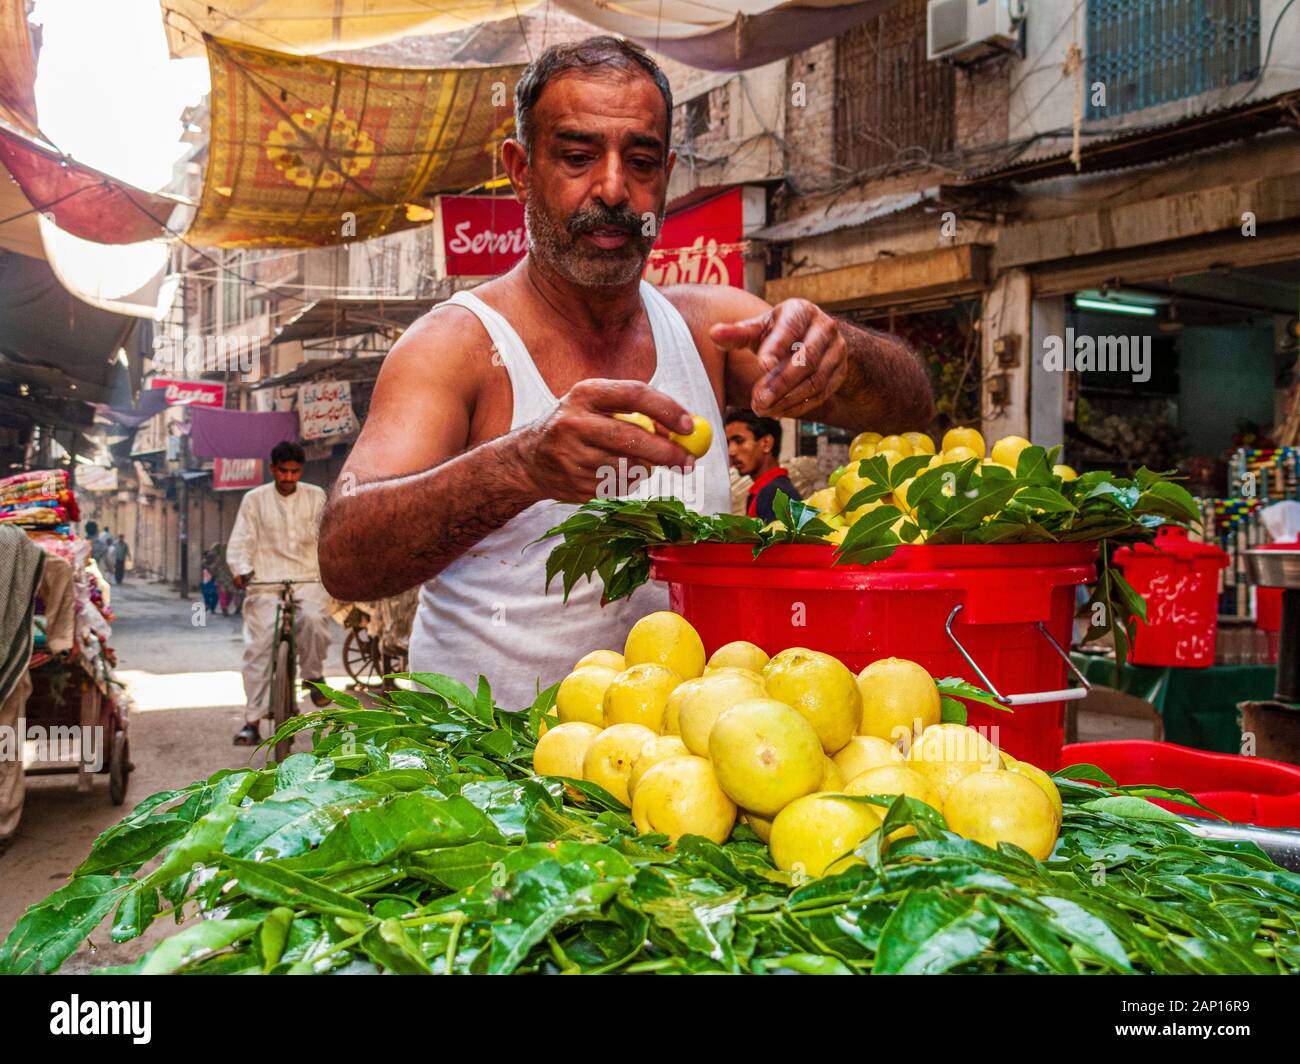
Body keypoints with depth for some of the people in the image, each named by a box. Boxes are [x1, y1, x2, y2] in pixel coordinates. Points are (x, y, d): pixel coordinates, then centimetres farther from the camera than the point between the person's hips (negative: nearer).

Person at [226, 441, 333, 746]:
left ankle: (313, 675, -4)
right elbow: (240, 541, 4)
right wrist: (241, 569, -14)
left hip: (309, 578, 0)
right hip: (267, 583, 0)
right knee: (259, 646, -7)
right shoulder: (254, 499, 8)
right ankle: (252, 720, -1)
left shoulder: (316, 496, 10)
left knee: (314, 618, -31)